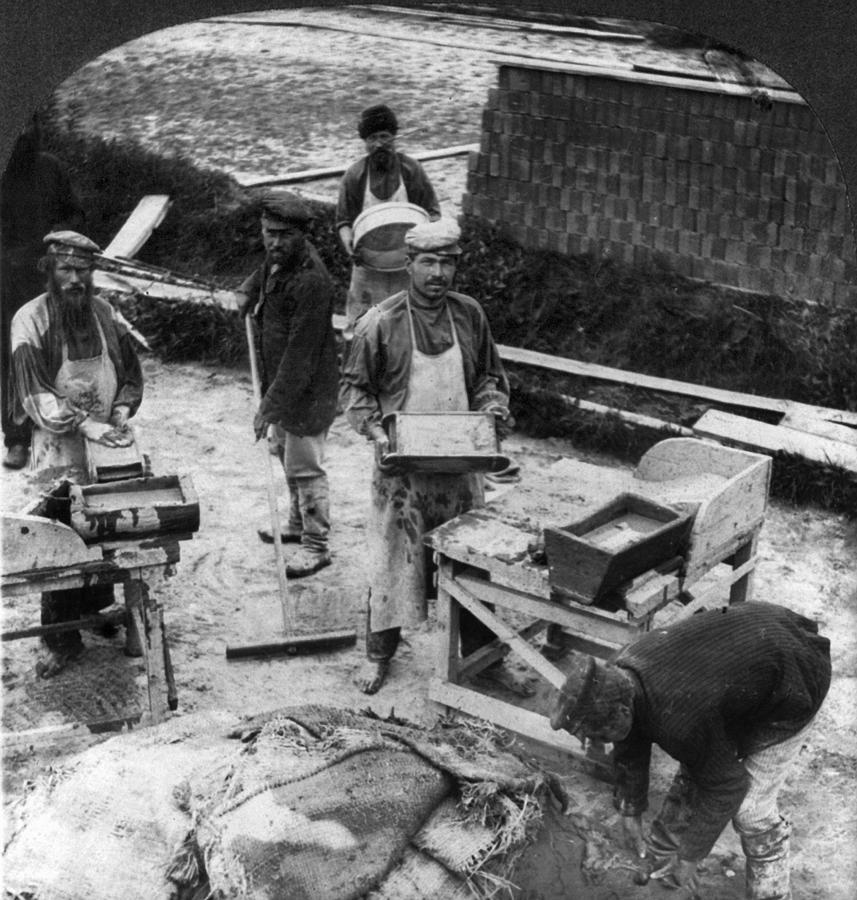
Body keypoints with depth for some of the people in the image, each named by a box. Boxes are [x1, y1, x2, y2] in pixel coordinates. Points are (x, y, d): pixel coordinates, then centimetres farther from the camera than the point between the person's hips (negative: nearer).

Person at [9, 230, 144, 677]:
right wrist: (83, 424, -24)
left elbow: (131, 373, 13)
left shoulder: (103, 312, 4)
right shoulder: (30, 320, -8)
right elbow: (34, 393, -14)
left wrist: (121, 410, -6)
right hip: (58, 452, -3)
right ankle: (60, 640, 10)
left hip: (107, 445, 4)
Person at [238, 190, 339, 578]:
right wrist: (251, 291, 11)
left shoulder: (311, 281, -28)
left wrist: (272, 404, -28)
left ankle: (316, 546, 12)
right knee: (284, 453, 22)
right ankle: (298, 525, 40)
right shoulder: (278, 258, 0)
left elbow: (300, 353, -29)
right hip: (280, 380, 10)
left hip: (308, 390, -10)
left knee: (304, 466, -1)